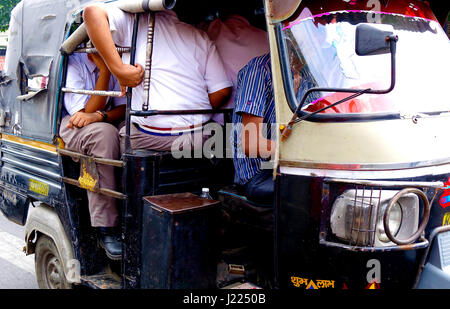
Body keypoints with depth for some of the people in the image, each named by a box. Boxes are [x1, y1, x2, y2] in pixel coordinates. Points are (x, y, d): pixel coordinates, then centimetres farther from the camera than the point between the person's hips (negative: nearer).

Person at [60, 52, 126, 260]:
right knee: (104, 133, -38)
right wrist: (105, 70, -25)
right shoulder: (72, 64, -12)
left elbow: (123, 107, -3)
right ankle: (106, 229, -36)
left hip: (103, 128, 6)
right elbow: (87, 112, -19)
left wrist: (99, 115, -25)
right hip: (68, 126, -6)